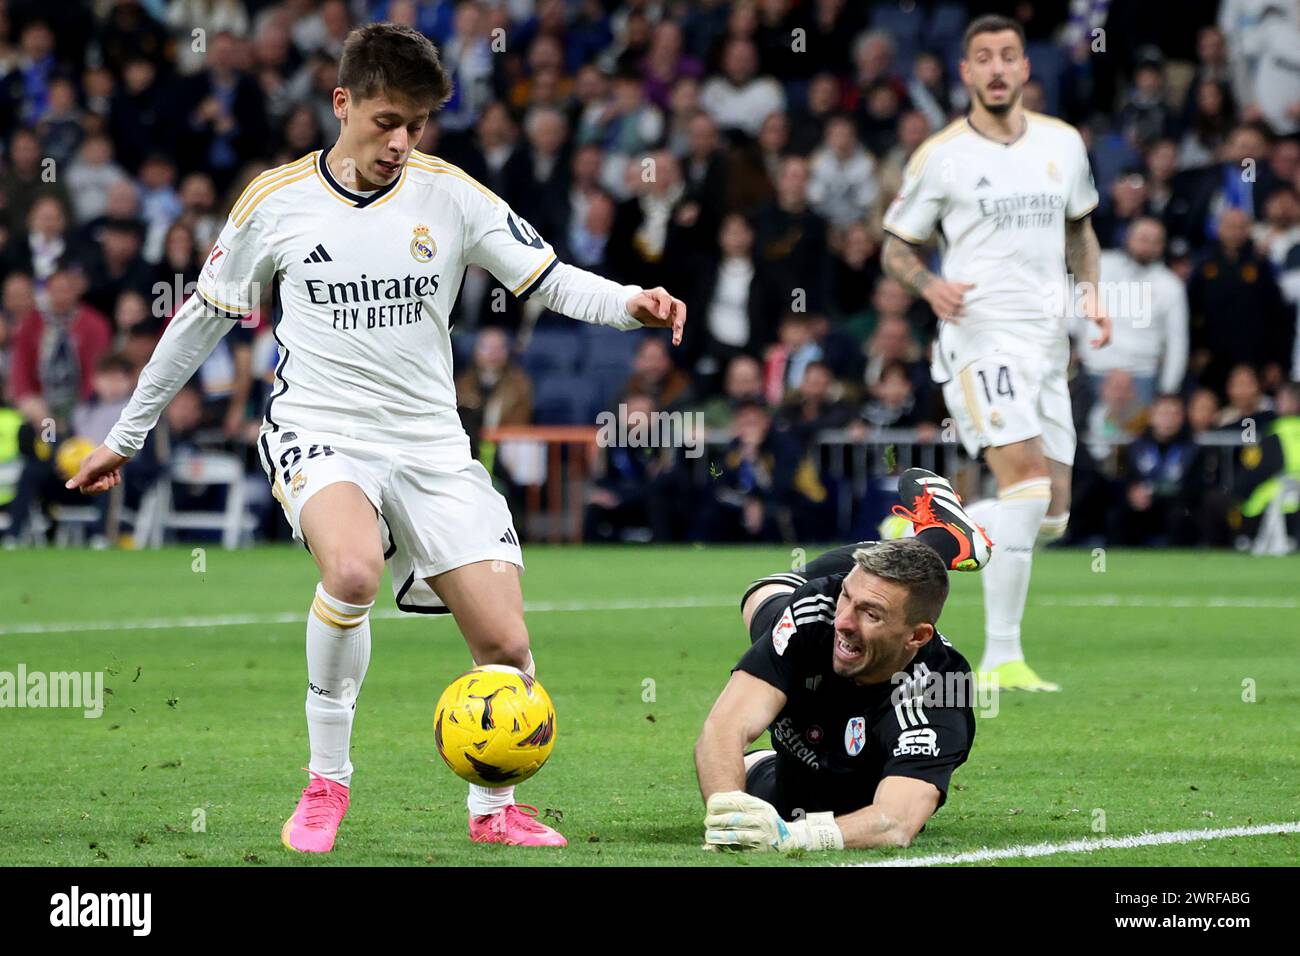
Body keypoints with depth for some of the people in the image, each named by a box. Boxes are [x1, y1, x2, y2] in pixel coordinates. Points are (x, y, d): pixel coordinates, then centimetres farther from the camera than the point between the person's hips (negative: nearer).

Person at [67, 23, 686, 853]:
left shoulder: (450, 195, -1)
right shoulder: (277, 201, -2)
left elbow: (550, 280, -2)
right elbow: (204, 317, 10)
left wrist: (629, 305, -23)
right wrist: (127, 435, 16)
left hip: (431, 443, 3)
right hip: (319, 433, -2)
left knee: (506, 645, -5)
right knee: (353, 569, -35)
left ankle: (494, 809, 22)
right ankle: (327, 779, -15)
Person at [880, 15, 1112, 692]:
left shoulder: (1063, 143, 9)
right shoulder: (941, 155, -3)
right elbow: (895, 248, 4)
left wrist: (1090, 292, 7)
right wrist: (930, 285, -17)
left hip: (1047, 343, 6)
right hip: (980, 337, -6)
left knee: (1051, 516, 4)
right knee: (1027, 481, -22)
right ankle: (1001, 657, -20)